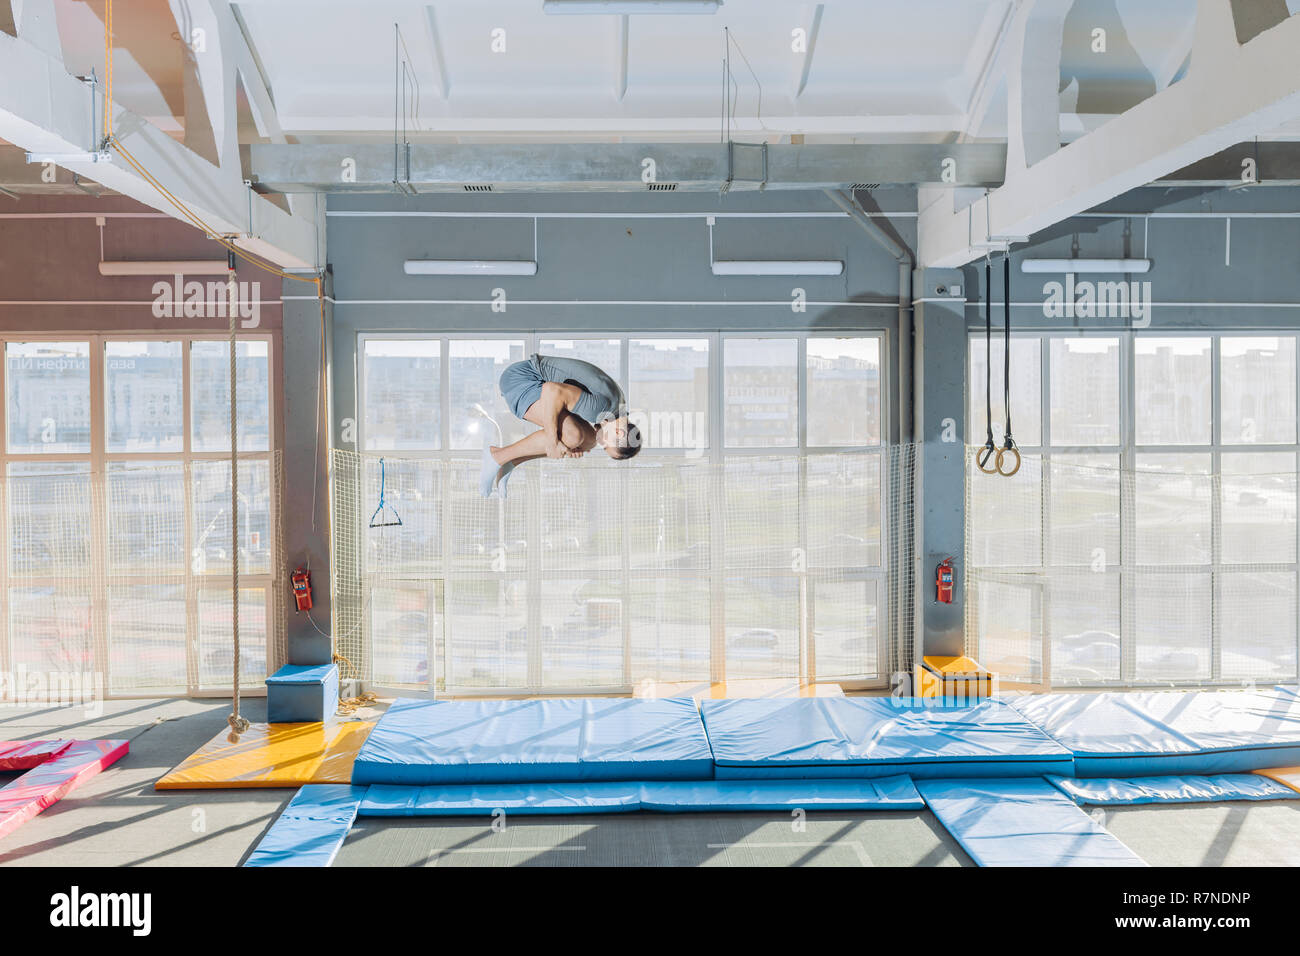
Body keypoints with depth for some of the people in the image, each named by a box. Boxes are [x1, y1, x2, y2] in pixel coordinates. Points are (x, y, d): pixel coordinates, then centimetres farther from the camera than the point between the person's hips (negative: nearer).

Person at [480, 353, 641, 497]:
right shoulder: (602, 405, -26)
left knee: (588, 439, 2)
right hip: (520, 377, -9)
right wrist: (552, 442, -27)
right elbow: (552, 390, -35)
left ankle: (511, 462, 6)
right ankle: (498, 456, -7)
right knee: (572, 435, -24)